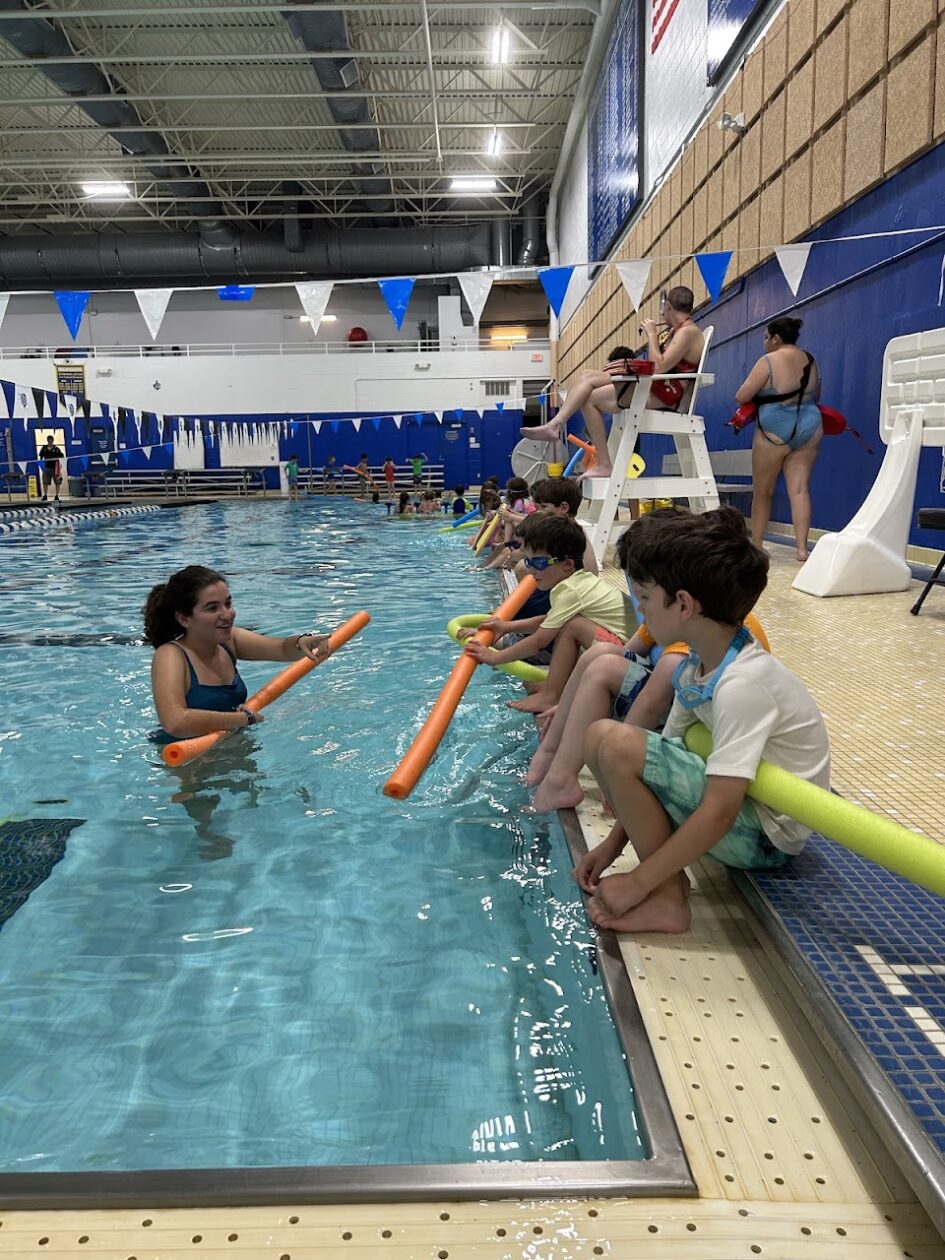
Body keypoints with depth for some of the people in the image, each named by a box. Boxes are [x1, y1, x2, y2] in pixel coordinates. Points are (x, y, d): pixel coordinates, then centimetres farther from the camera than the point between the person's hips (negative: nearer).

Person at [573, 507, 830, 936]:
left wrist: (638, 883, -22)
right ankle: (661, 877, 4)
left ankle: (666, 899, -12)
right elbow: (669, 746, 6)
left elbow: (719, 813, -30)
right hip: (740, 806, 9)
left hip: (763, 835, -9)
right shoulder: (697, 667, 0)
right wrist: (613, 843, 5)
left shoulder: (743, 684, -28)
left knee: (611, 741, -25)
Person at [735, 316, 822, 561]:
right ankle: (801, 548, -7)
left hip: (775, 430, -5)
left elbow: (741, 397, -9)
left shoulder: (769, 361, -9)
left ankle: (756, 546, 16)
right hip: (809, 426, 5)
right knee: (800, 489, 1)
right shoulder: (810, 360, 11)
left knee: (762, 492, 8)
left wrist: (760, 393, 12)